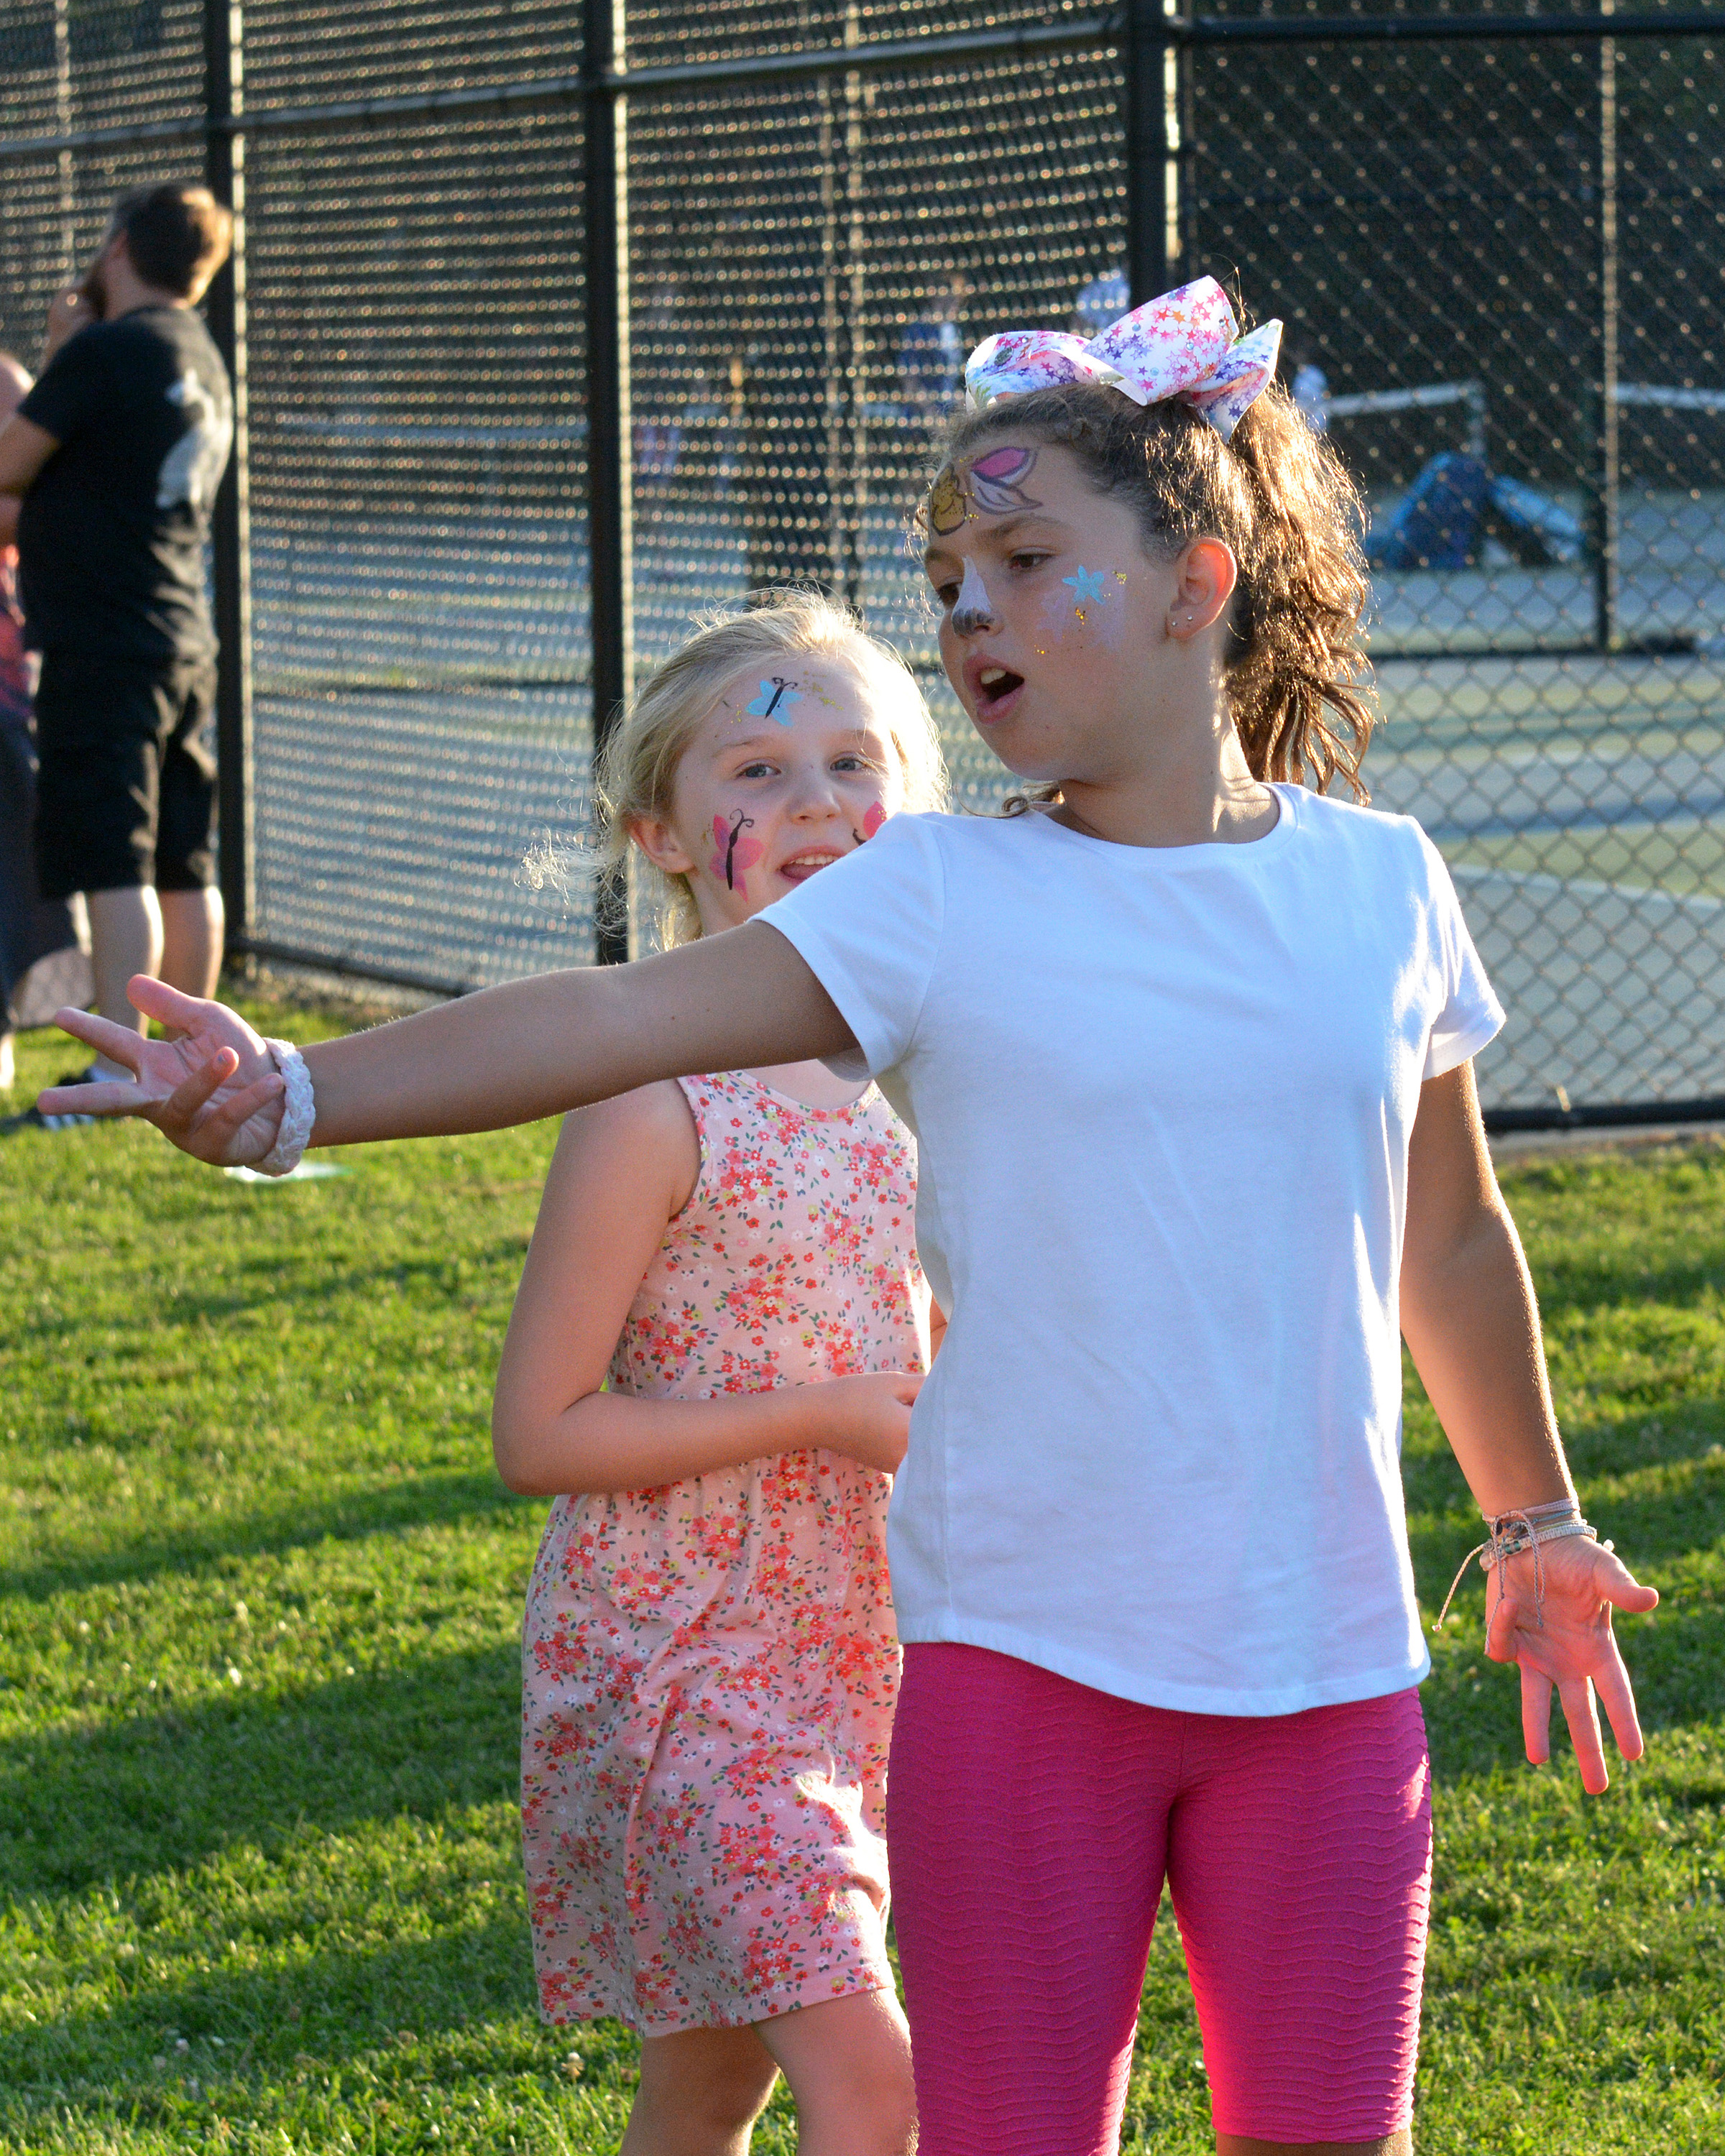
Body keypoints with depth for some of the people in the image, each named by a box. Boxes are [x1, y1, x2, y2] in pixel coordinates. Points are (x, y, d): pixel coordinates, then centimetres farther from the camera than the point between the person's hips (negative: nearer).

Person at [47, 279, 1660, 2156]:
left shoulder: (1378, 888, 4)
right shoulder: (941, 903, -3)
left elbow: (1449, 1244, 17)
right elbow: (621, 1017, -15)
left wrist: (1539, 1529, 28)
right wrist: (287, 1091, -28)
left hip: (1324, 1666, 2)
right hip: (1021, 1650, -1)